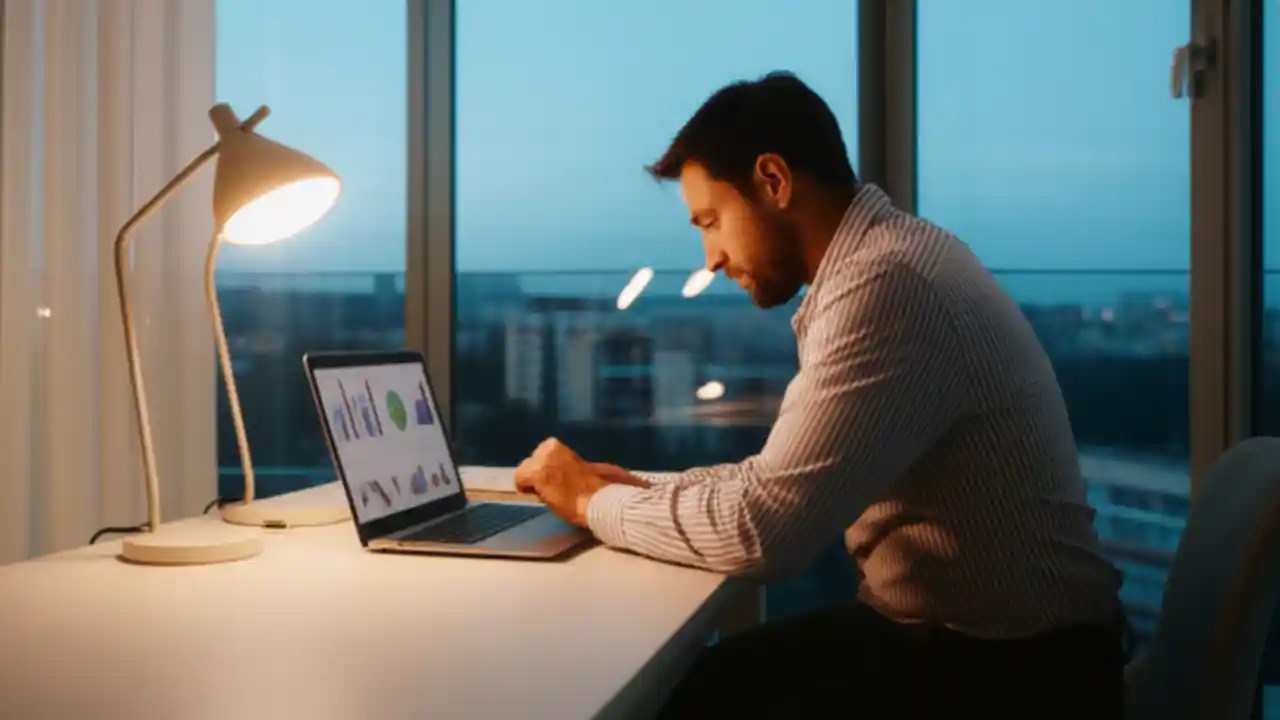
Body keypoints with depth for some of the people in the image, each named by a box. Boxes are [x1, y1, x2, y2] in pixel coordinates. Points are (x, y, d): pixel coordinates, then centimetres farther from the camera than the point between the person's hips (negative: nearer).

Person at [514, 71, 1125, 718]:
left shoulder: (886, 283, -25)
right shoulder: (882, 257, 7)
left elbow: (764, 528, -28)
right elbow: (785, 478, 12)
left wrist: (594, 501, -12)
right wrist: (643, 489, 1)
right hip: (927, 624, 8)